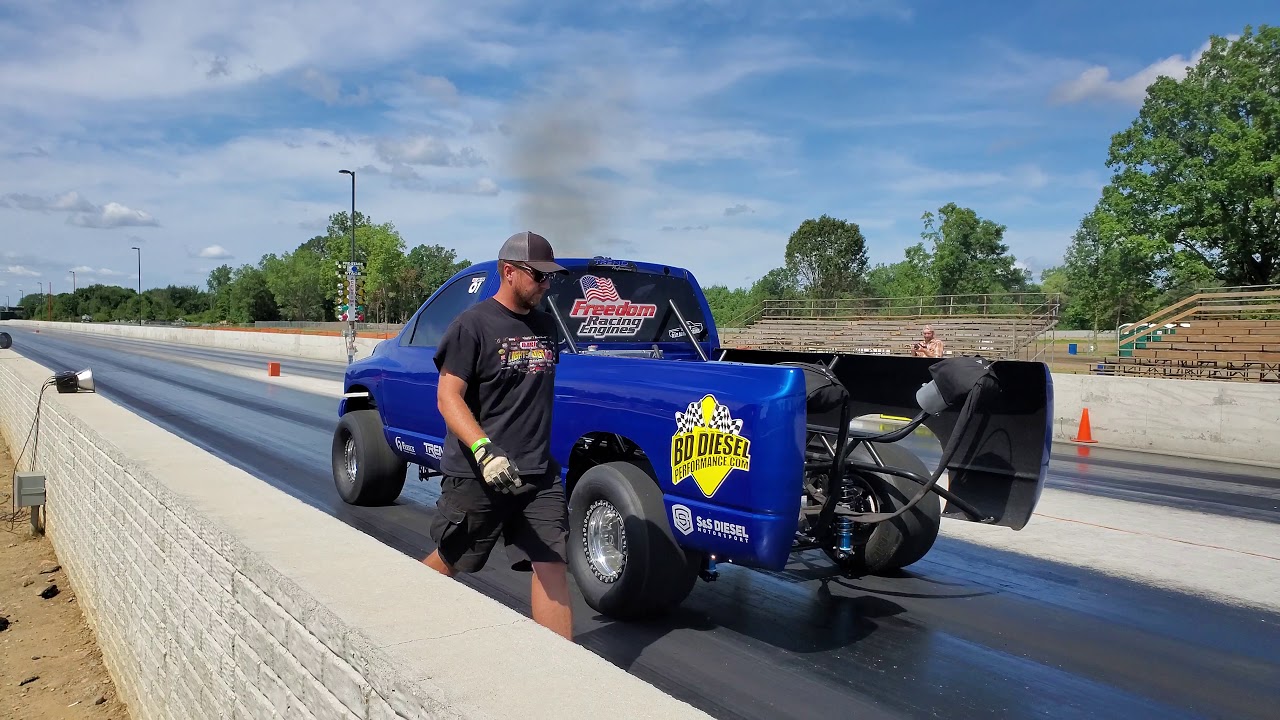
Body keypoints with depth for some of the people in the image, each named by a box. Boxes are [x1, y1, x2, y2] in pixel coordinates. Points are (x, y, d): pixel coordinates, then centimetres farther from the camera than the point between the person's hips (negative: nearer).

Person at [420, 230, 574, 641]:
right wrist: (485, 450, -29)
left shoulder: (546, 325, 12)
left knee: (552, 564, -2)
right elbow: (448, 397, -15)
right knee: (448, 562, 12)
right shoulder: (473, 324, -8)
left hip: (539, 474, 5)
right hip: (475, 476, -5)